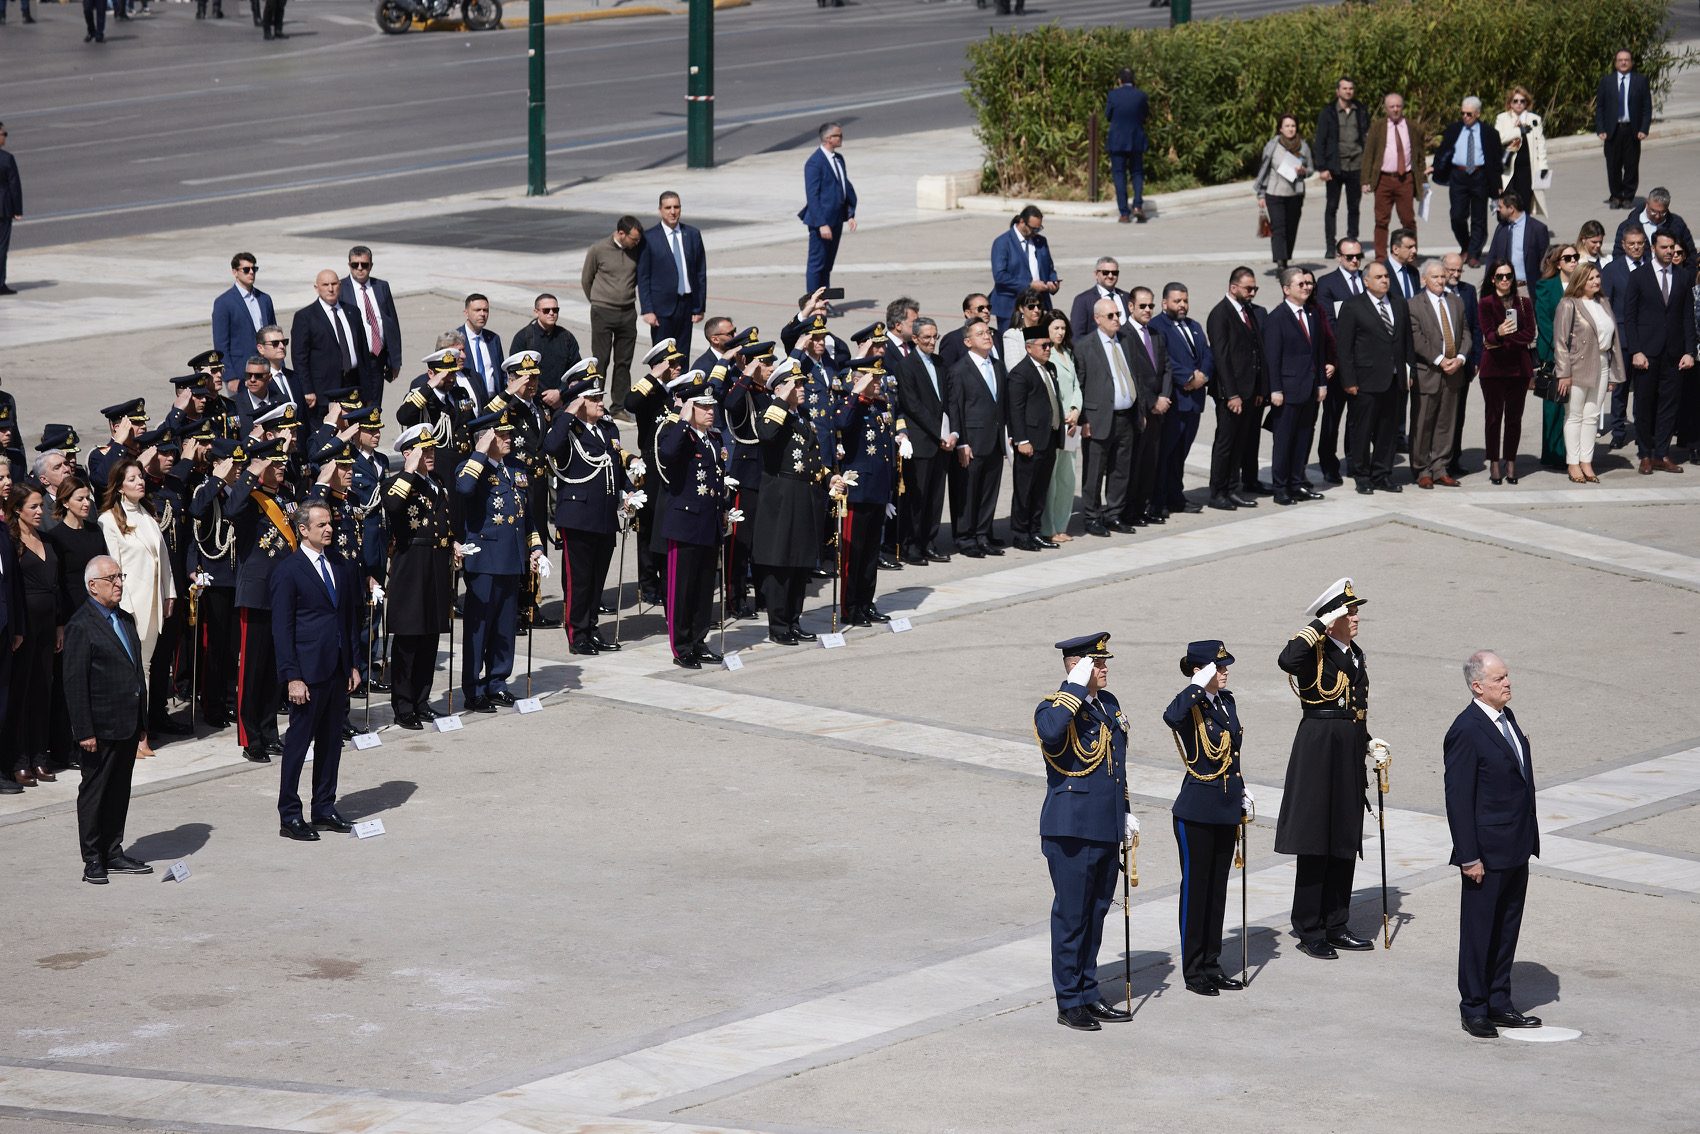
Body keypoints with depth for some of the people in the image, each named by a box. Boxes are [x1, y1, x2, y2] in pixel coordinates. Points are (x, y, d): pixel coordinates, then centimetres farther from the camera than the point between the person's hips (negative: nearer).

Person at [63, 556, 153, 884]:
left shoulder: (125, 619, 14)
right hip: (101, 728, -8)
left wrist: (141, 721, 17)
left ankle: (113, 854, 21)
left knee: (119, 792, 13)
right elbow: (75, 683, -14)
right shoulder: (81, 626, -12)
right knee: (94, 793, 1)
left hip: (128, 726, 8)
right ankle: (93, 860, 8)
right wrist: (84, 731, -18)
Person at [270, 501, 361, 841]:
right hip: (308, 672, -6)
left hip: (338, 670, 6)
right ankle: (290, 816, 4)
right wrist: (292, 677, -15)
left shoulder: (341, 566, 11)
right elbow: (282, 629, -10)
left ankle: (324, 809, 21)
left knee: (331, 741, 11)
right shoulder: (288, 571, -9)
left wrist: (353, 664, 11)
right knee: (298, 742, -1)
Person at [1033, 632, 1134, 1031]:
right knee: (1071, 916, -1)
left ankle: (1089, 995, 24)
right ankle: (1069, 1002, 7)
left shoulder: (1109, 703, 13)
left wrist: (1125, 812, 20)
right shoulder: (1055, 708, -12)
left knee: (1096, 913, 14)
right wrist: (1075, 687, -30)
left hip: (1106, 830, 8)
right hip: (1071, 832, -8)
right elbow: (1050, 733, -38)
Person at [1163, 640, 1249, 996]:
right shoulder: (1191, 706, -14)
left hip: (1226, 810, 7)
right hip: (1196, 813, -7)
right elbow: (1170, 717, -40)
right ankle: (1194, 971, 8)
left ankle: (1212, 964, 21)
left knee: (1218, 887, 13)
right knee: (1195, 887, 1)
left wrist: (1241, 792, 16)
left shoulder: (1227, 701, 8)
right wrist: (1200, 685, -31)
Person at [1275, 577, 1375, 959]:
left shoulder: (1355, 654, 14)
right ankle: (1310, 932, 3)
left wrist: (1368, 743, 11)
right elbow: (1287, 661, -35)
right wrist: (1322, 625, -27)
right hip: (1319, 752, -8)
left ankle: (1335, 925, 22)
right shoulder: (1315, 651, -10)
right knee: (1315, 845, -3)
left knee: (1344, 843, 13)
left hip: (1349, 755, 8)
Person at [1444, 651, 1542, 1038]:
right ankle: (1474, 1010, 13)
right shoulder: (1466, 731, -18)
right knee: (1479, 932, 3)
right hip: (1487, 853, -8)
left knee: (1507, 930, 15)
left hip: (1516, 850, 8)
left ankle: (1499, 1003, 26)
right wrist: (1470, 856, -18)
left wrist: (1528, 839, 16)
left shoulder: (1506, 717, 9)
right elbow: (1458, 799, -18)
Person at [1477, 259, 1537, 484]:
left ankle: (1511, 463, 10)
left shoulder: (1524, 303, 10)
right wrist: (1498, 334, -34)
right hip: (1494, 367, -3)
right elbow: (1488, 334, -11)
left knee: (1514, 416, 4)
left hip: (1519, 366, 3)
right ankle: (1494, 464, 4)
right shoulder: (1486, 303, 0)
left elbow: (1529, 334, 1)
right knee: (1493, 416, -1)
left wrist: (1506, 340, -10)